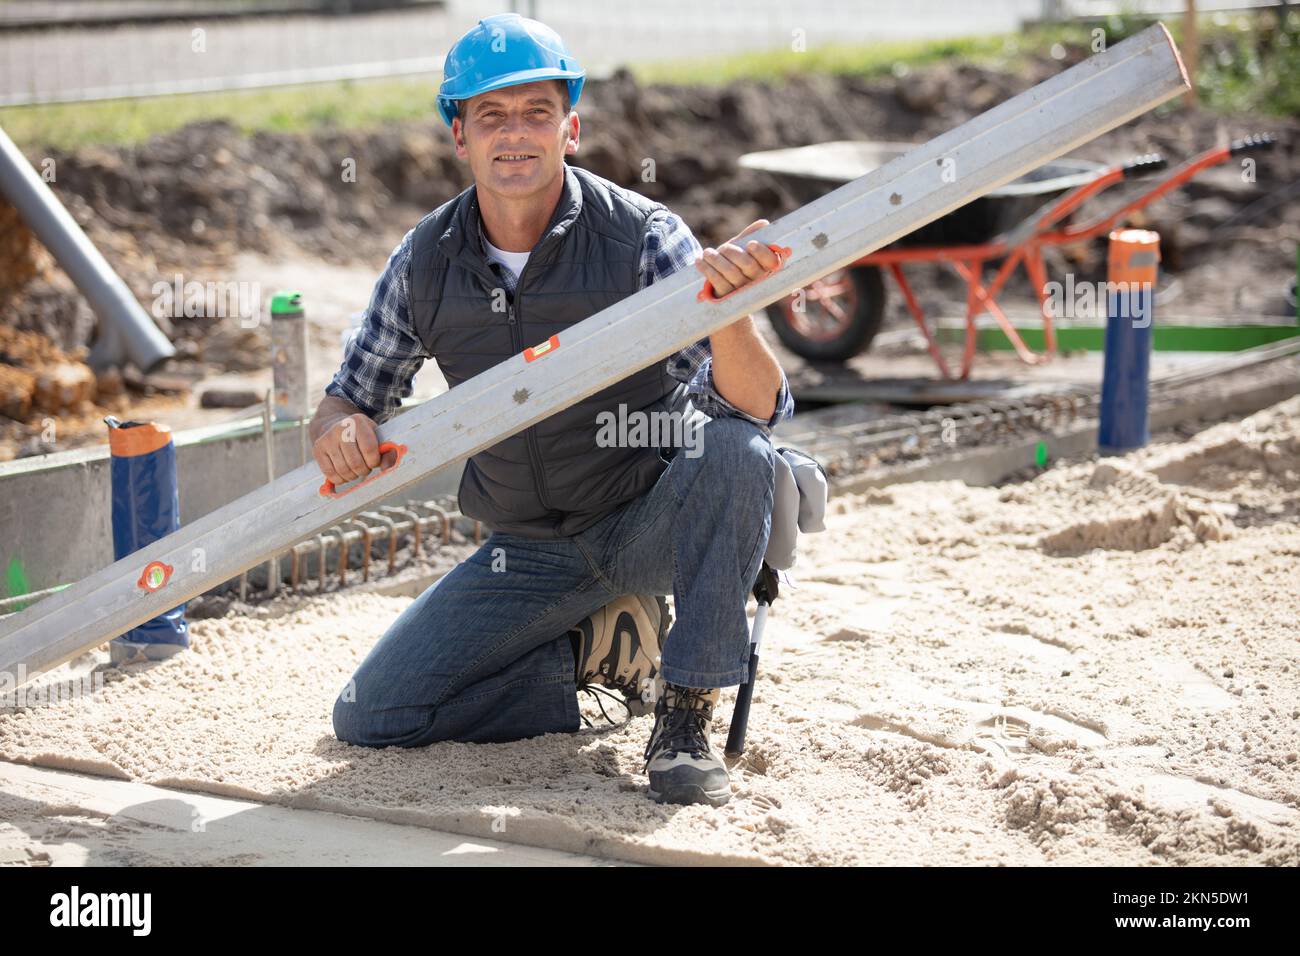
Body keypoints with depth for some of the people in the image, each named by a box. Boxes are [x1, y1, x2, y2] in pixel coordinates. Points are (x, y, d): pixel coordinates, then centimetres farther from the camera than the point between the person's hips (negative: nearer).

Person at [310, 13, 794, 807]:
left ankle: (689, 715, -20)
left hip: (655, 524, -3)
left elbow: (760, 408, -27)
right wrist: (340, 432, -23)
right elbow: (348, 405, 3)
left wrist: (727, 313, -50)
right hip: (529, 553, 3)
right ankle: (603, 651, 10)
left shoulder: (642, 235, -18)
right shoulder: (427, 263, -8)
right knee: (368, 719, -5)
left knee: (734, 449, -36)